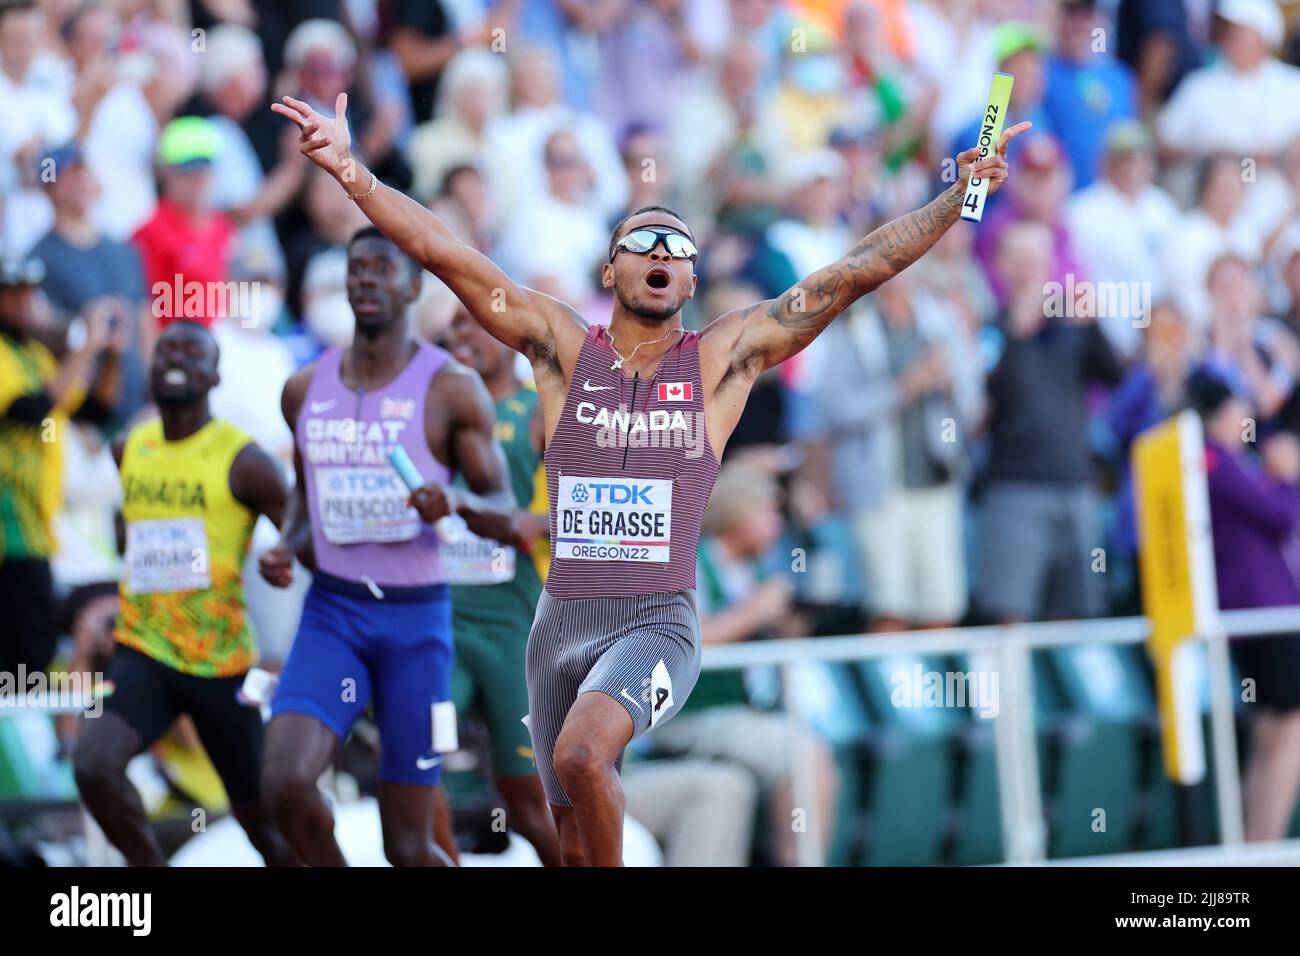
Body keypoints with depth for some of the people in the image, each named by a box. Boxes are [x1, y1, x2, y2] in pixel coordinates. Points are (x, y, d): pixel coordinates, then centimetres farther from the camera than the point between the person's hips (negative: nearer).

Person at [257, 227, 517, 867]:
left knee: (408, 844, 0)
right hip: (331, 609, 3)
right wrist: (287, 548, 3)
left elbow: (504, 516, -3)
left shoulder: (451, 389, -4)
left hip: (416, 619, -3)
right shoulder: (306, 389, 7)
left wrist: (456, 502, -25)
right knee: (285, 782, -22)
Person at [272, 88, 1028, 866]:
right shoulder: (564, 347, 5)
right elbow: (444, 254, -1)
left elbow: (857, 272, 0)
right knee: (576, 844, 10)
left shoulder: (724, 358, 3)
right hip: (563, 620, 3)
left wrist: (959, 196, -5)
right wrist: (351, 171, -9)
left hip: (659, 623, -3)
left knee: (584, 752, -31)